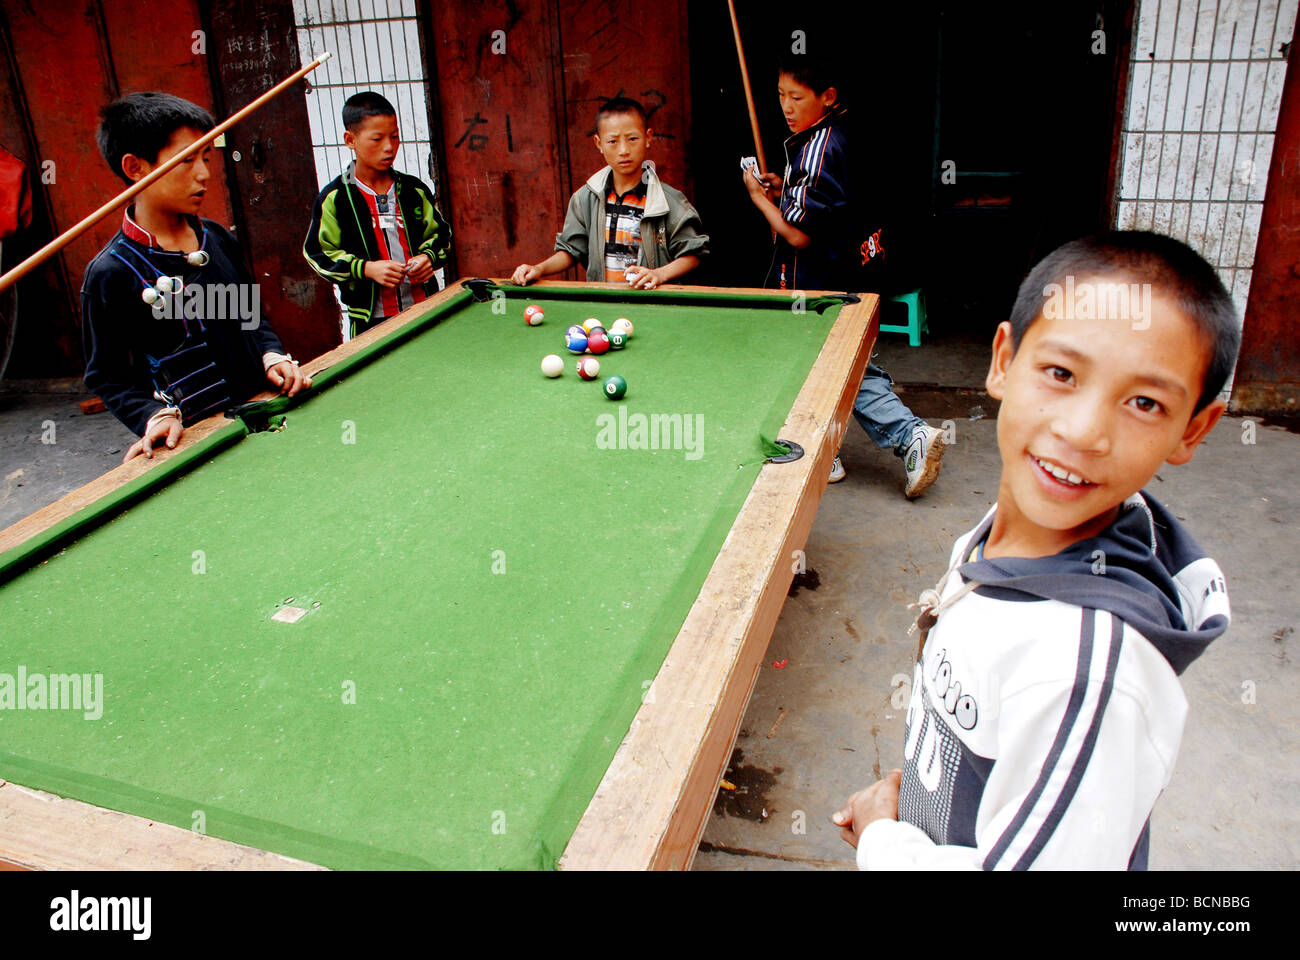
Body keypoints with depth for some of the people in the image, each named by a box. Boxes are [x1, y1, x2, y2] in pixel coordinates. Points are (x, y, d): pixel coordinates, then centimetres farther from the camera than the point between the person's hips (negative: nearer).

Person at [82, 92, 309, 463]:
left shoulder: (219, 239, 4)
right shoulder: (111, 273, -14)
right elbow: (107, 377, -7)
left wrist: (272, 355, -4)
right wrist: (154, 415, -23)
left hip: (262, 407, 6)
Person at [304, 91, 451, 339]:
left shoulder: (414, 190, 7)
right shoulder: (335, 198, -3)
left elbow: (439, 234, 17)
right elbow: (318, 253, -2)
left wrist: (429, 257, -6)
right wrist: (366, 269, -16)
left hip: (423, 307, 3)